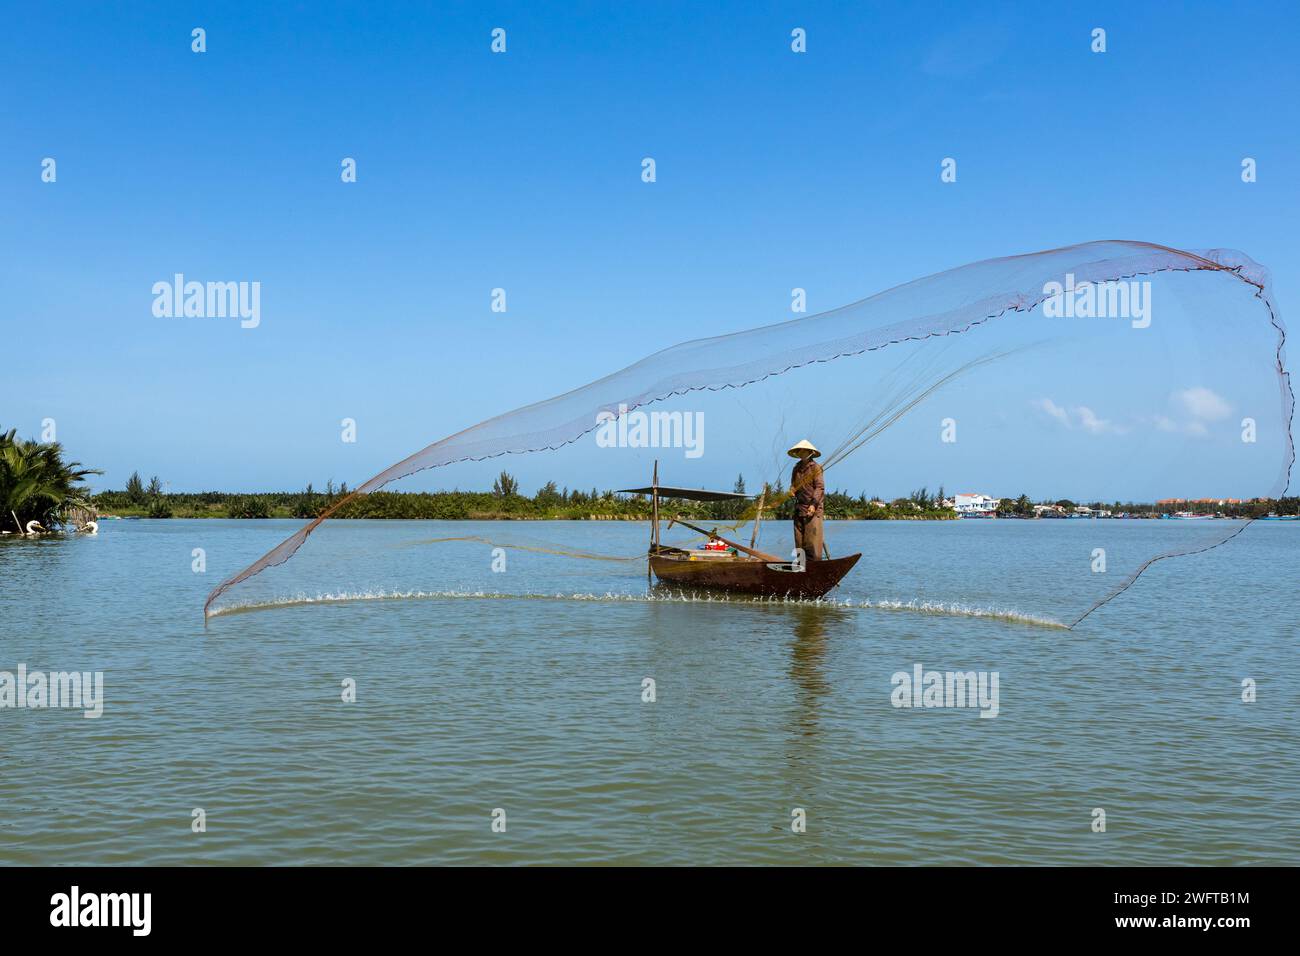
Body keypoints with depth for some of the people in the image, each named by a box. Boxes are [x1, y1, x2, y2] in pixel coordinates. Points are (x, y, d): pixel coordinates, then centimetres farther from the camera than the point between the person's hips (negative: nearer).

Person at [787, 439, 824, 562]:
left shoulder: (815, 467, -3)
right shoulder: (796, 469, 16)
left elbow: (819, 487, -9)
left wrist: (813, 504, -18)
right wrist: (792, 490, 0)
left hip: (813, 510, -6)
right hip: (799, 508, 6)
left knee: (813, 541, -10)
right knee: (799, 541, 4)